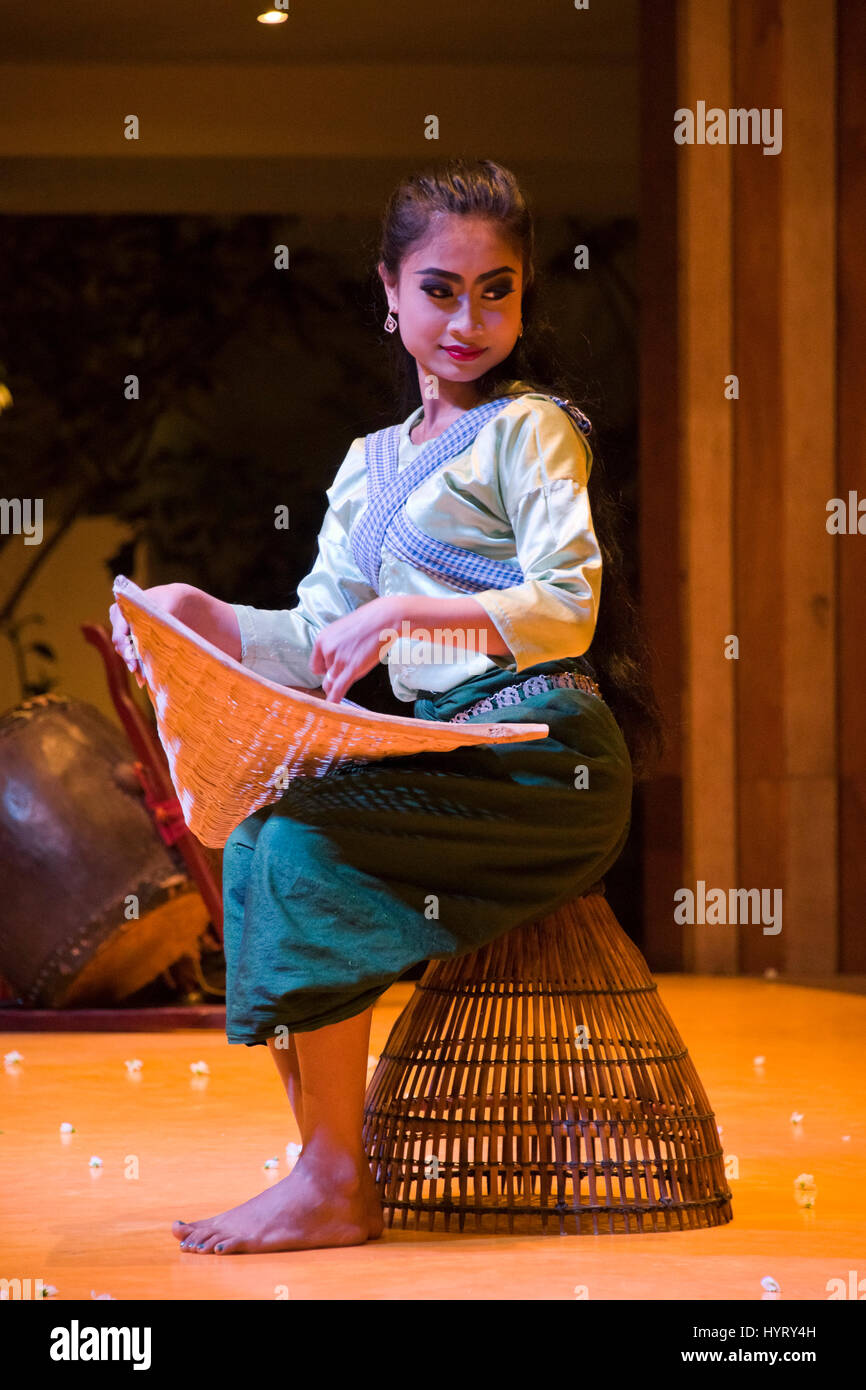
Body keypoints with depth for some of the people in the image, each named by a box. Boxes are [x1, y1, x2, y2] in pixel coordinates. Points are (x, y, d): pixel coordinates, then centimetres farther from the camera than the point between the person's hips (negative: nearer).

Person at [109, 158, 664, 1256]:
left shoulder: (529, 428, 0)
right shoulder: (373, 464, 22)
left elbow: (566, 607, -12)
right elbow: (315, 644, 19)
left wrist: (409, 613, -21)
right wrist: (199, 616, 2)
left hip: (544, 761, -8)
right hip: (447, 754, 8)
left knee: (306, 844, -23)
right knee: (251, 848, -9)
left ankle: (336, 1190, -19)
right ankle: (330, 1148, -6)